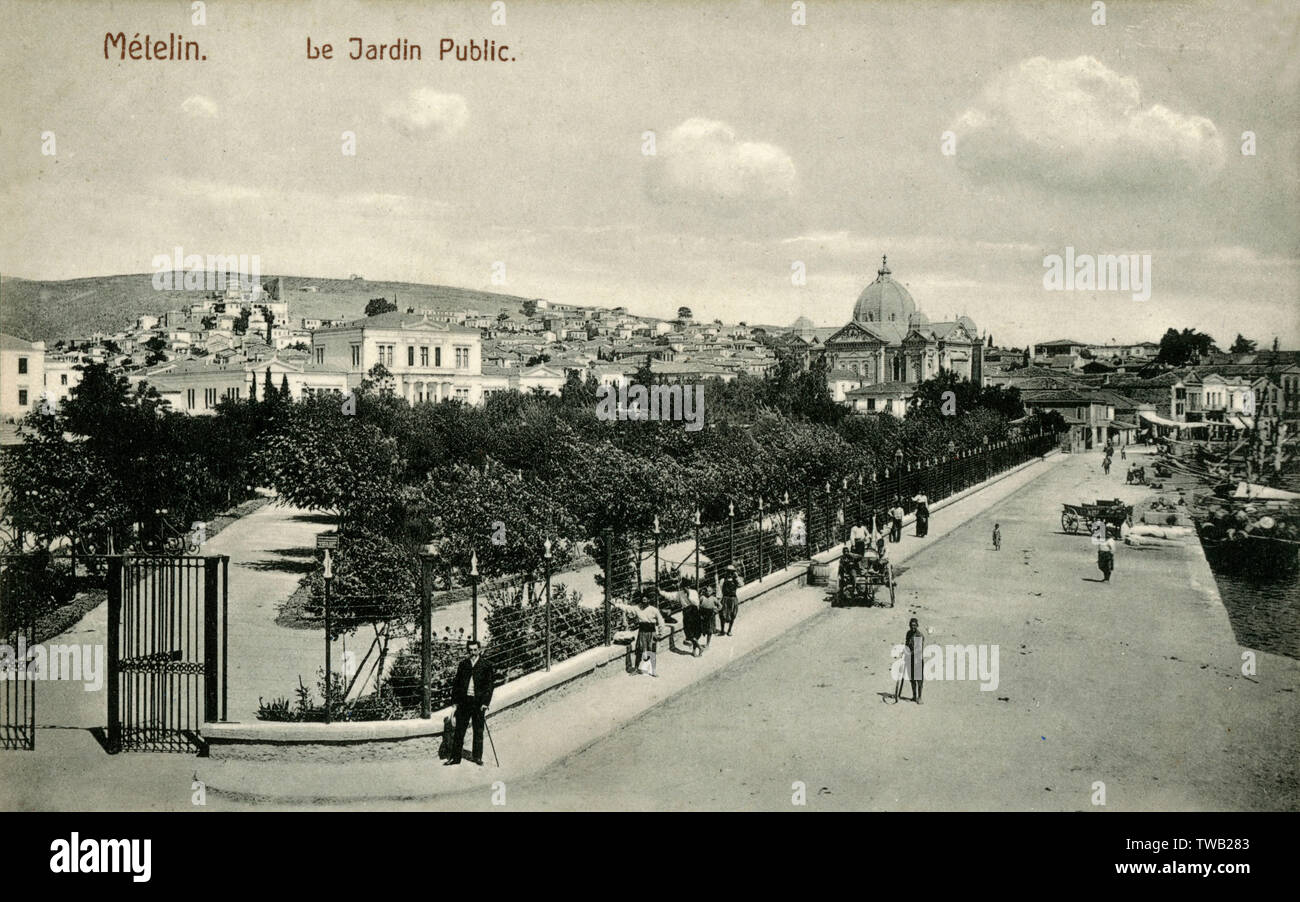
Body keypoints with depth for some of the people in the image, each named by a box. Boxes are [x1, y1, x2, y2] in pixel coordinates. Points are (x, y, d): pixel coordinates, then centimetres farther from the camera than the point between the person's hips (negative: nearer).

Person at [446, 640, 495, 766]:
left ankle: (477, 756, 18)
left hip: (479, 702, -2)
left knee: (478, 731, 7)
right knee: (459, 730, 3)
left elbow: (490, 684, -2)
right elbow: (456, 683, 11)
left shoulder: (486, 665, -1)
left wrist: (485, 702, -8)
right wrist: (456, 700, 3)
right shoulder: (463, 664, 8)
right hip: (464, 701, 2)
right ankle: (455, 757, 8)